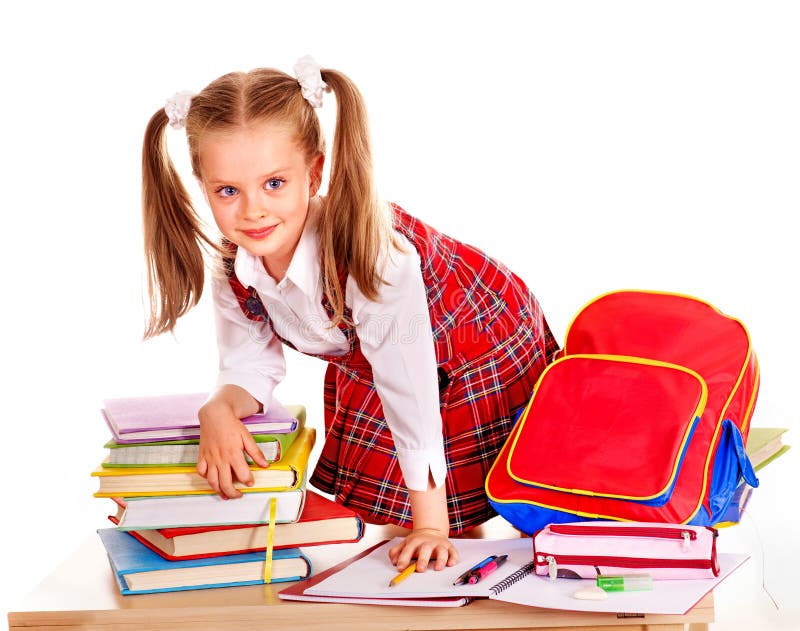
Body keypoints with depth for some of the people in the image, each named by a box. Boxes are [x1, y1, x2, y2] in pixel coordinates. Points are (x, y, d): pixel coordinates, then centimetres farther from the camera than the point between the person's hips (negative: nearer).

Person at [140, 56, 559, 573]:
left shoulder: (373, 253, -42)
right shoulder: (232, 262, -21)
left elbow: (410, 394, -37)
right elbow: (252, 366, -7)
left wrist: (431, 525, -33)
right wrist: (220, 411, -31)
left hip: (486, 352, -5)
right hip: (364, 371, 6)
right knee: (364, 506, 10)